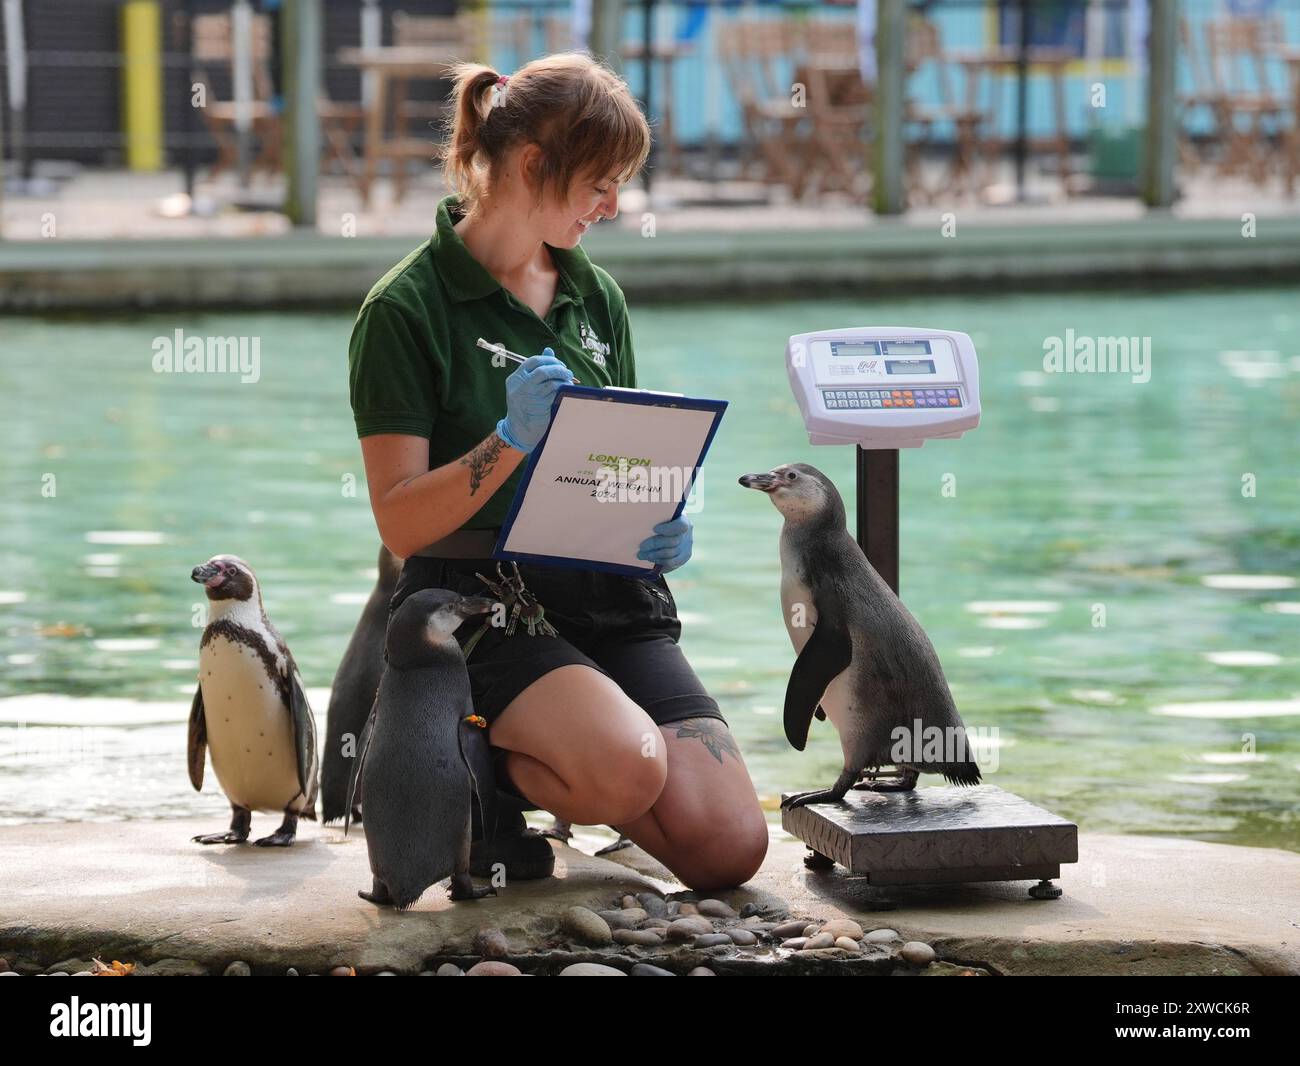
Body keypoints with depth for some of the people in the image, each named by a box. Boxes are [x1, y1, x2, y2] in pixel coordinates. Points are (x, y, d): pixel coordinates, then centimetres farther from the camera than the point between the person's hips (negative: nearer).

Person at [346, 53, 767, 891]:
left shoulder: (596, 297, 14)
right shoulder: (408, 310, -6)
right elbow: (402, 523, -10)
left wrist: (660, 528, -1)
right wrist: (512, 440, -24)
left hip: (609, 600, 6)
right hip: (480, 601, -6)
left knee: (730, 847, -12)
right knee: (631, 770, -33)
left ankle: (546, 773, 16)